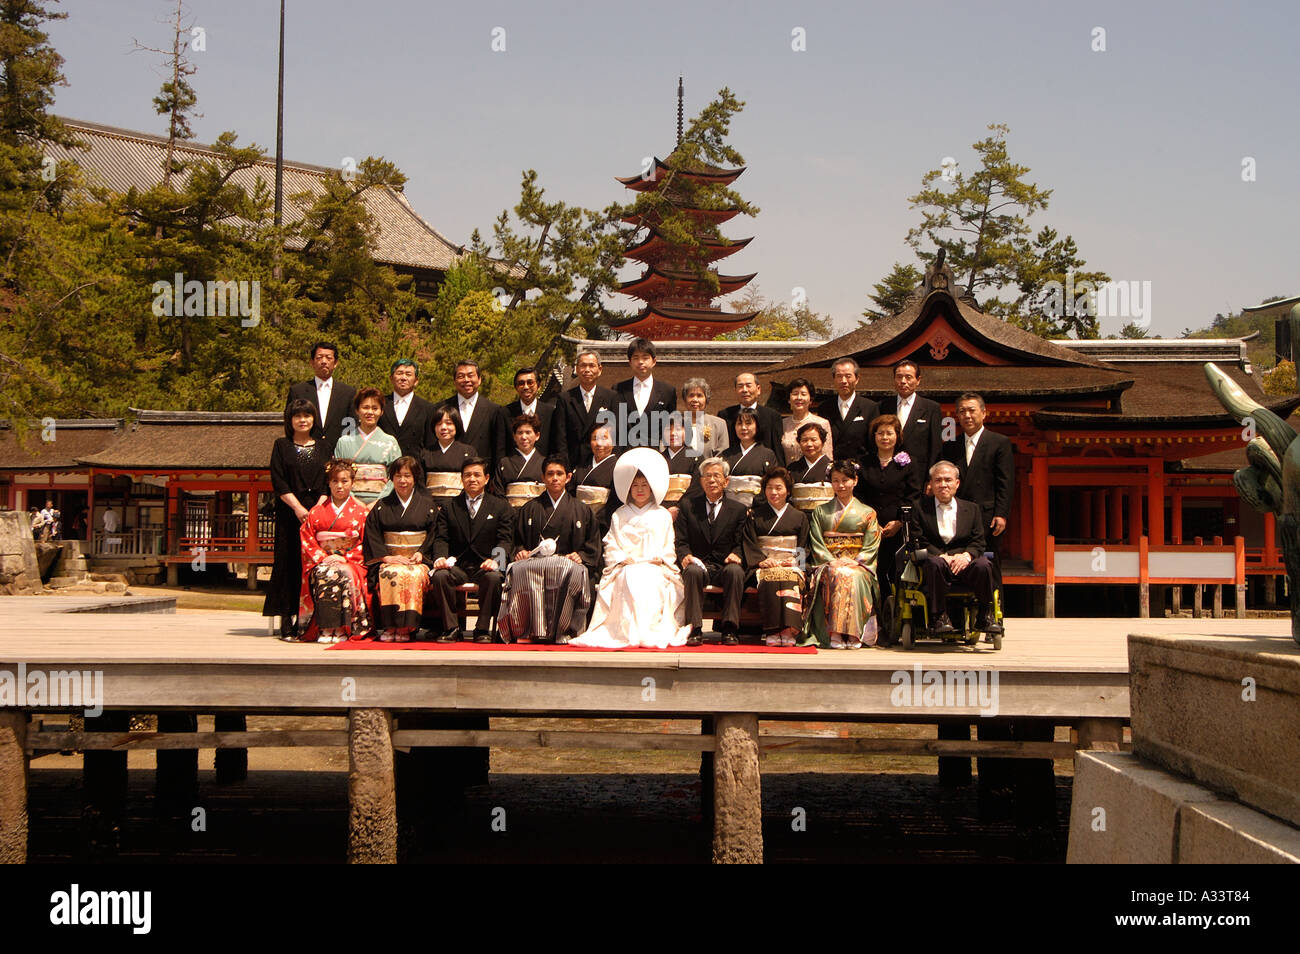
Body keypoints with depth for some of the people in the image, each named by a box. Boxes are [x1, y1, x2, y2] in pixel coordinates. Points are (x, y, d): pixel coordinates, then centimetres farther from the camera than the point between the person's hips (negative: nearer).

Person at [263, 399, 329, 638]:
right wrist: (297, 507, -12)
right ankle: (287, 622, -2)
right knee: (289, 563, -4)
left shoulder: (322, 446, 13)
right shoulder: (282, 446, 8)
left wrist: (318, 507, -8)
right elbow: (278, 481, -1)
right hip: (289, 513, -2)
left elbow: (329, 480, 7)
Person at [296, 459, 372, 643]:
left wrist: (345, 558, -10)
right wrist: (322, 557, -9)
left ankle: (342, 629, -29)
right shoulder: (317, 511, 14)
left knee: (343, 575, -36)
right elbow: (306, 538, 7)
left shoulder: (360, 511, 9)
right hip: (323, 561, 1)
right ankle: (325, 629, -30)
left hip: (351, 562, -1)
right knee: (322, 575, -34)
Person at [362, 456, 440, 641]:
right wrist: (386, 557, -8)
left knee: (413, 575, -35)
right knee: (390, 575, -35)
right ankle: (389, 627, -33)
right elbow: (372, 535, 7)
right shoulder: (382, 506, 15)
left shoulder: (427, 504, 13)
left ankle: (406, 628, -32)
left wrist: (421, 554, -9)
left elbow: (434, 533, 7)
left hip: (418, 559, -1)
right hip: (390, 559, 1)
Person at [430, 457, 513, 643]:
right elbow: (441, 538, 8)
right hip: (457, 565, 2)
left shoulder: (500, 506, 10)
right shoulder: (449, 507, 16)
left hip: (485, 565, -1)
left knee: (494, 577, -35)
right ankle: (451, 628, -20)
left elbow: (504, 540, 1)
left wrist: (495, 560, -20)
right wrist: (440, 557, -15)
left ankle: (482, 629, -21)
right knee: (440, 575, -30)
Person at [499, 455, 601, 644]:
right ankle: (535, 630, -37)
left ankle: (562, 632, -31)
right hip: (534, 562, 1)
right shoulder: (529, 510, 24)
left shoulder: (582, 510, 20)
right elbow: (517, 541, 21)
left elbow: (593, 546, 15)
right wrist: (520, 551, -1)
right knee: (520, 570, -38)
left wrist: (580, 556, -4)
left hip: (567, 563, -1)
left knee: (573, 572, -40)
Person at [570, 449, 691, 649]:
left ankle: (653, 631, -36)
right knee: (630, 578, -35)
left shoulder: (662, 515, 18)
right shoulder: (619, 516, 19)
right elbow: (611, 545, 12)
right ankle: (629, 631, -40)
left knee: (649, 577, -36)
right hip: (626, 567, 0)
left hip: (655, 567, 0)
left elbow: (669, 547, 14)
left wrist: (659, 558, -5)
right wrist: (623, 558, -5)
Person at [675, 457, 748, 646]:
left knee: (735, 571, -34)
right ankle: (695, 629, -32)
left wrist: (736, 555, -18)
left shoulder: (738, 510, 12)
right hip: (699, 564, 0)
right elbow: (680, 541, 6)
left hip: (725, 566, 0)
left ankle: (729, 630, -27)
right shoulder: (688, 506, 12)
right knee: (693, 571, -35)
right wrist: (685, 556, -17)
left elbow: (740, 543, 6)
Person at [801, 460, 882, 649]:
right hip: (829, 564, 0)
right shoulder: (821, 512, 18)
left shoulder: (867, 513, 16)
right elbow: (816, 544, 7)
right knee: (839, 575, -36)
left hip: (859, 566, 0)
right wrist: (834, 562, -9)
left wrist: (855, 562, -12)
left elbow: (871, 547, 6)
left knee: (854, 577, -37)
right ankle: (835, 635, -41)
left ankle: (853, 635, -39)